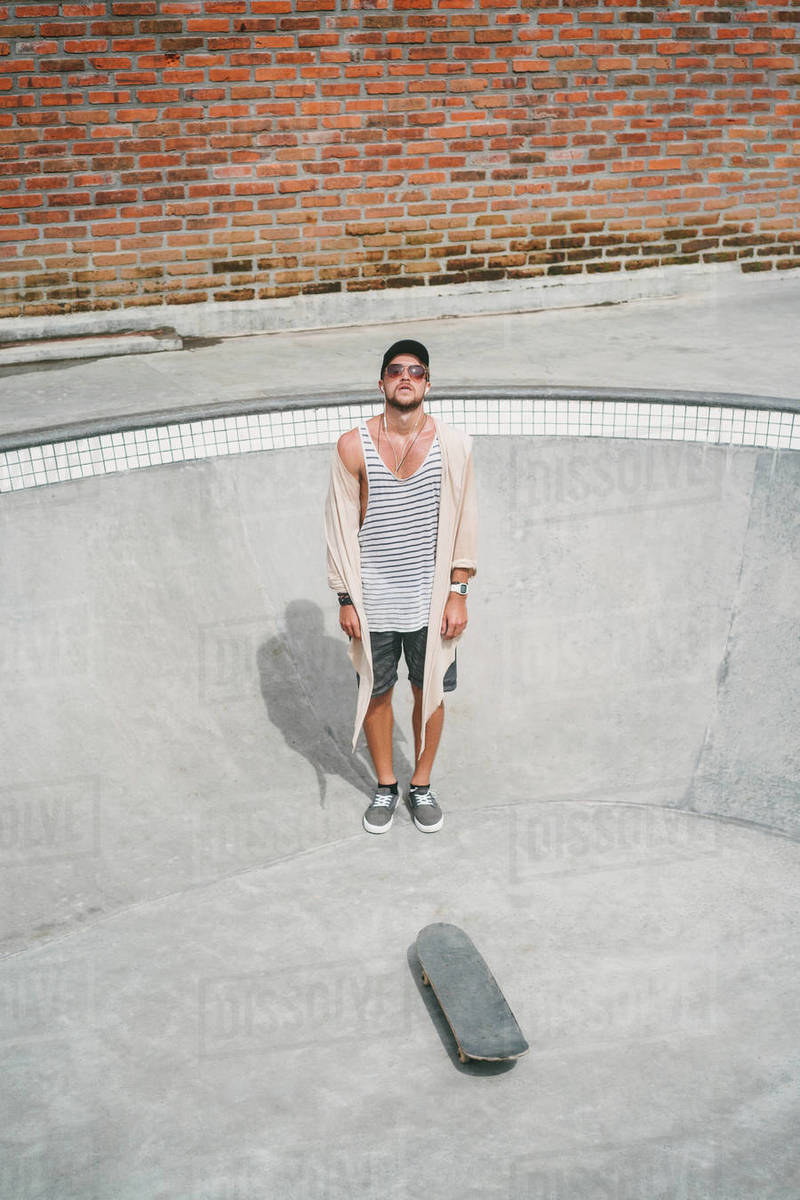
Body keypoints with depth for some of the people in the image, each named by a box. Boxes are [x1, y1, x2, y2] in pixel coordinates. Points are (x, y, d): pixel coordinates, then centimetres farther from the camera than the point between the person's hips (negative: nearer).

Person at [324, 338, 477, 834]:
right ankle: (385, 787, 33)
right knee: (376, 694, 13)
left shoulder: (453, 444, -7)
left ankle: (422, 786, 33)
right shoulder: (354, 446, -8)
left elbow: (463, 524, -2)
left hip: (430, 601, 0)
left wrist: (458, 594, -4)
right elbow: (342, 528, -3)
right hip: (374, 602, 0)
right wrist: (346, 599, -4)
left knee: (430, 692, 12)